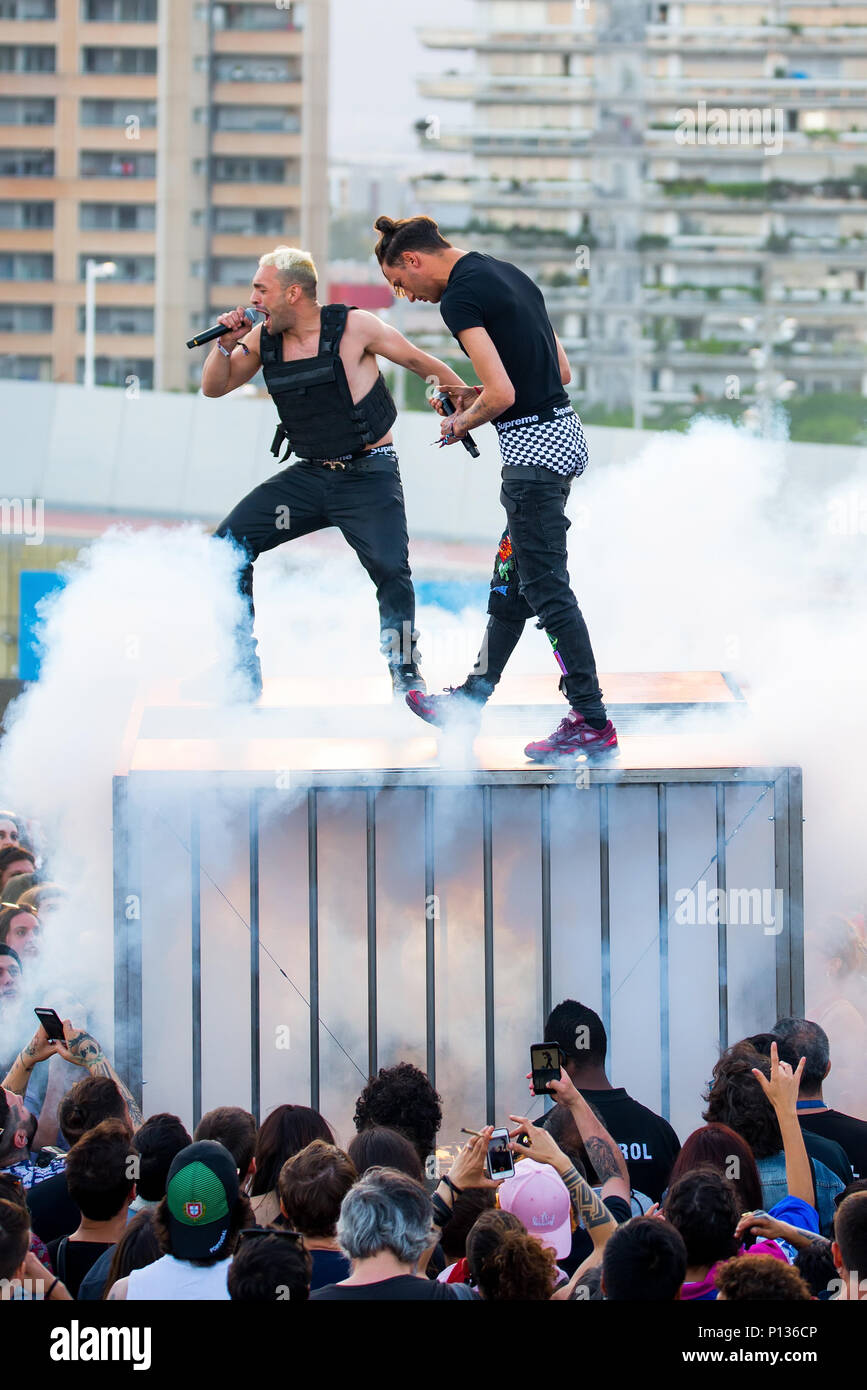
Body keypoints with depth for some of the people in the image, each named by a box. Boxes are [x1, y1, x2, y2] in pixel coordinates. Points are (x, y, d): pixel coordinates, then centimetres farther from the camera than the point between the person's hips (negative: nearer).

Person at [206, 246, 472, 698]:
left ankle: (406, 677, -9)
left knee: (390, 569, -25)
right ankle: (242, 674, 3)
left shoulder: (353, 327, -12)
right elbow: (214, 387, 11)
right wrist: (224, 345, -7)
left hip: (367, 477, -6)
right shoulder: (263, 338, 2)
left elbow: (418, 362, -2)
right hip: (309, 475, 6)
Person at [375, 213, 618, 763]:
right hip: (563, 433, 10)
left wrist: (463, 423, 0)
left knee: (546, 588, -6)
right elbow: (562, 371, 19)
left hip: (533, 445, -10)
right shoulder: (509, 275, 15)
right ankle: (472, 700, 28)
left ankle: (592, 723, -7)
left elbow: (502, 394, -21)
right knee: (511, 578, 18)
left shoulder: (459, 297, -13)